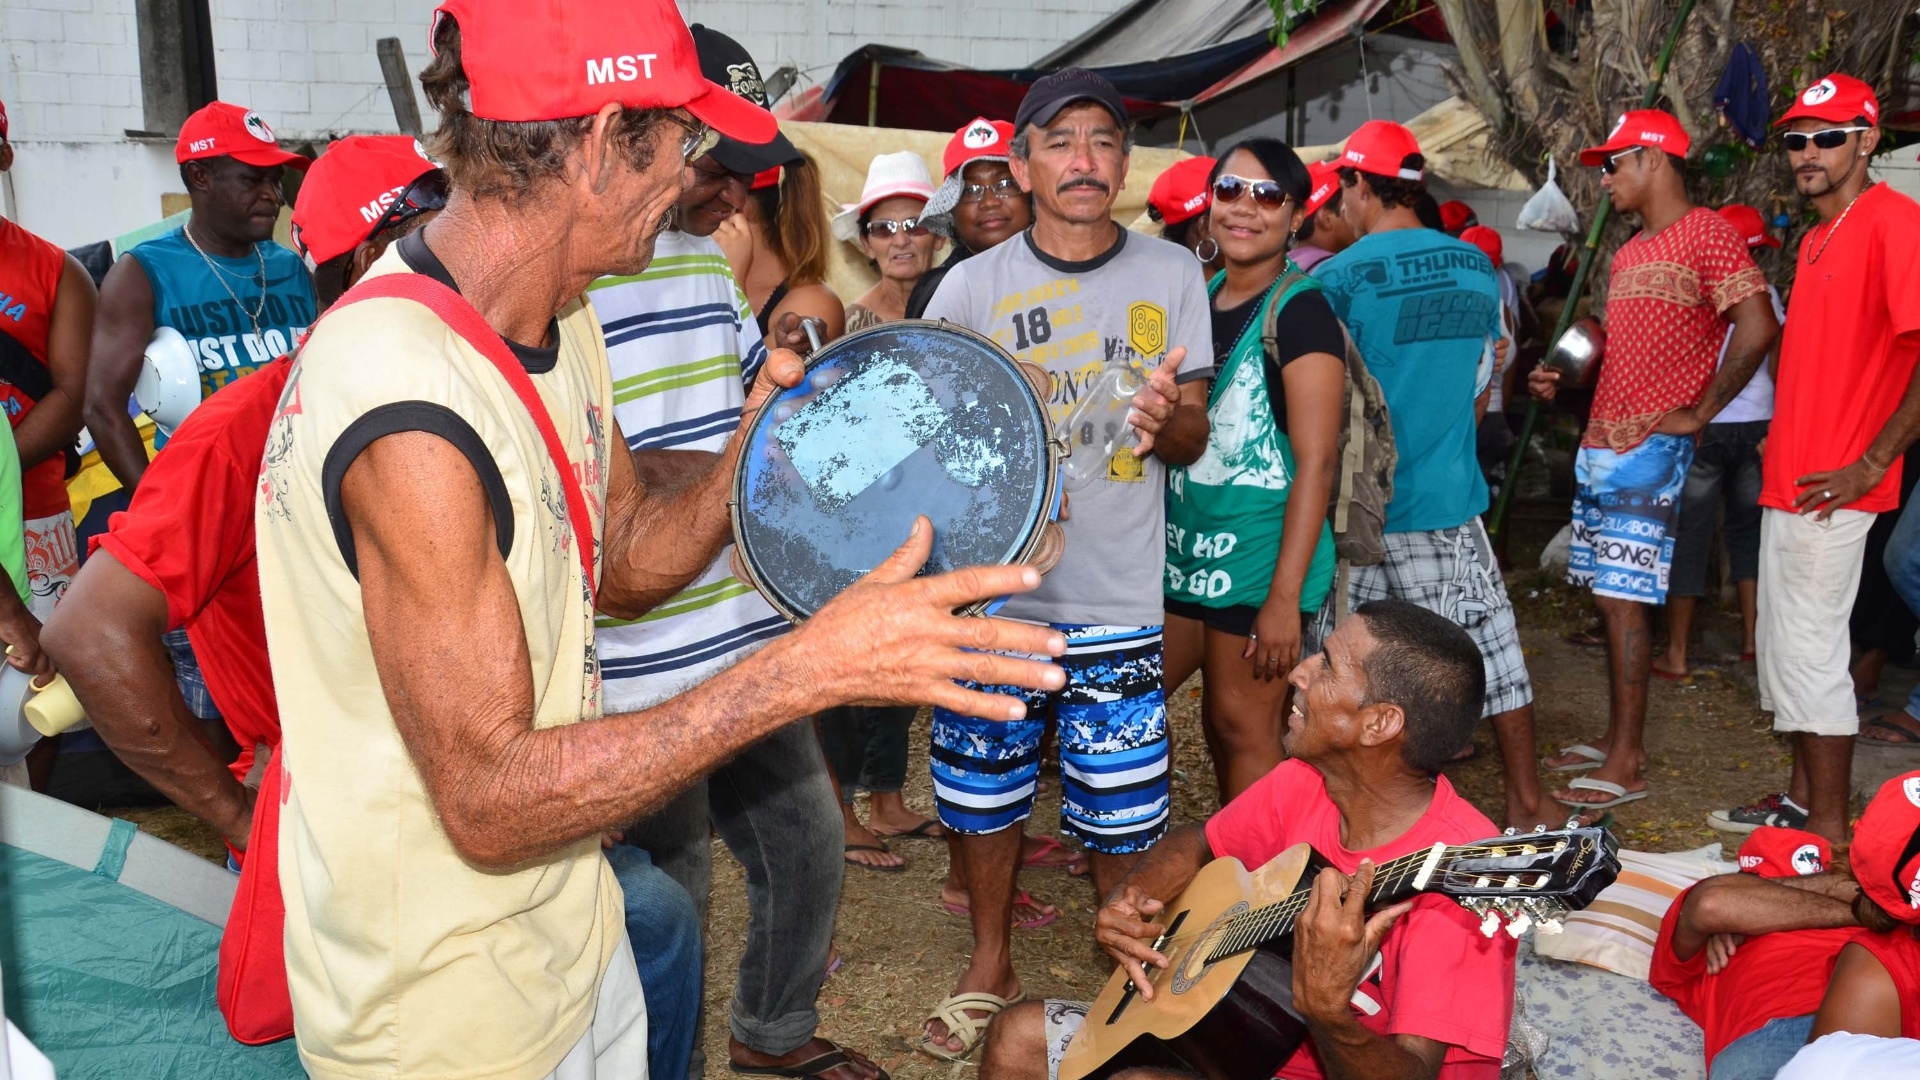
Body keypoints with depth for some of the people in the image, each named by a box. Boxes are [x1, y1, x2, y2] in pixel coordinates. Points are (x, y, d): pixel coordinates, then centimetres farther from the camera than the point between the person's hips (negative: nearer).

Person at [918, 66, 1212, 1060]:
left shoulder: (1171, 275, 4)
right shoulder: (972, 285, 0)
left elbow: (1194, 437, 6)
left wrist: (1166, 419, -18)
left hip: (1120, 597, 0)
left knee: (1122, 808, 5)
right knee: (983, 787, 12)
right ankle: (991, 966, 33)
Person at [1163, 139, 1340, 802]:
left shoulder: (1299, 311, -11)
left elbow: (1316, 460, -16)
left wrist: (1285, 596, -20)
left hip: (1258, 552, -8)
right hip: (1185, 549, 8)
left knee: (1242, 727, -1)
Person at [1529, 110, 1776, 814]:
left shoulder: (1706, 234, -8)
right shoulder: (1628, 253, 20)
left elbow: (1758, 328, -18)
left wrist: (1699, 412, -15)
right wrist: (1563, 381, 10)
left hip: (1648, 447, -9)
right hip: (1602, 441, 9)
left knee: (1624, 599, -9)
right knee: (1609, 594, 11)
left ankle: (1626, 766, -3)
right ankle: (1618, 738, 21)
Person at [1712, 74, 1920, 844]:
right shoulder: (1818, 238, 16)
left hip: (1831, 487, -10)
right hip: (1790, 477, 10)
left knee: (1809, 651, -5)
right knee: (1782, 643, 15)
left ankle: (1827, 829, 4)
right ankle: (1800, 799, 27)